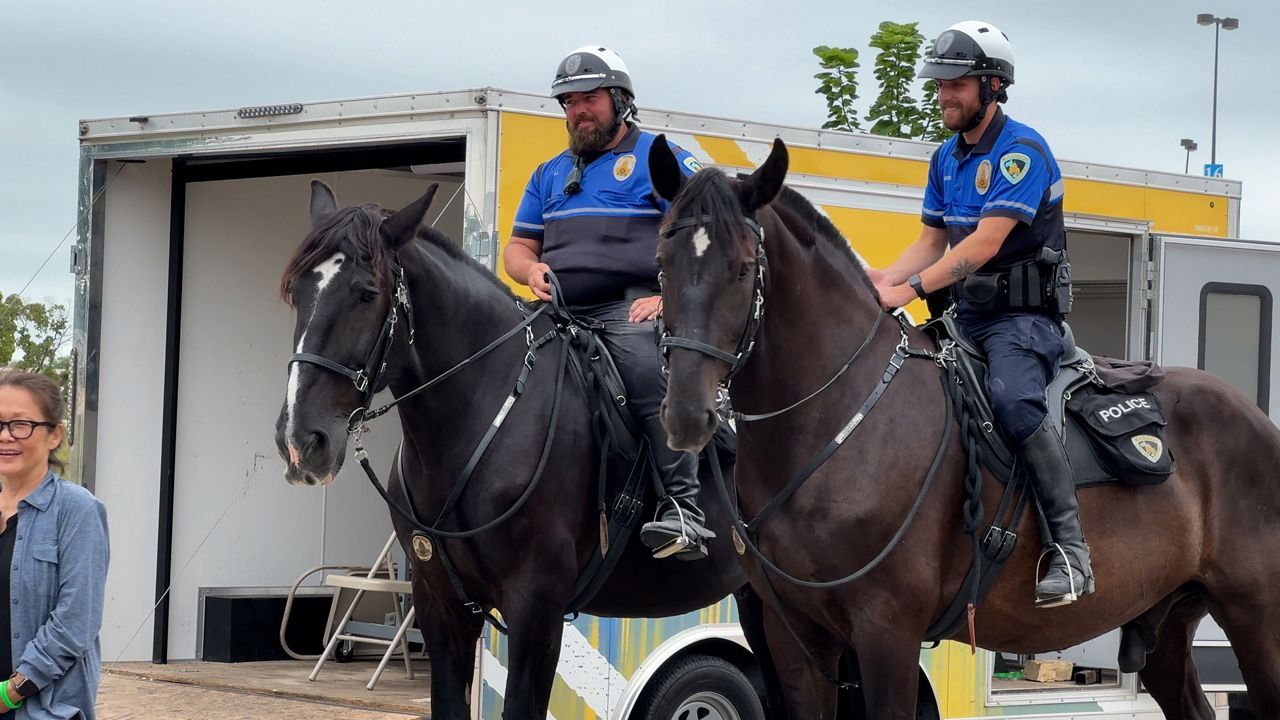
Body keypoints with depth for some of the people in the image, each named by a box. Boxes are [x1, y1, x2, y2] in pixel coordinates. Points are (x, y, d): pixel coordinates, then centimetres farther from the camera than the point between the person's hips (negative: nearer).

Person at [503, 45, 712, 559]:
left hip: (630, 308, -6)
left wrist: (669, 296, -16)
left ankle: (683, 511, -40)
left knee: (648, 367, -35)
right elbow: (519, 246, 27)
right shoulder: (549, 174, 26)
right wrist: (532, 270, 1)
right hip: (560, 311, 6)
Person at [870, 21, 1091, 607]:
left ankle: (1071, 551, -31)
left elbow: (986, 242, -21)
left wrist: (914, 288, -28)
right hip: (967, 314, 9)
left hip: (1025, 314, -9)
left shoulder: (1022, 151, -12)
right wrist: (886, 277, -7)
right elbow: (932, 241, 14)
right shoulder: (946, 159, 14)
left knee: (1012, 398, -34)